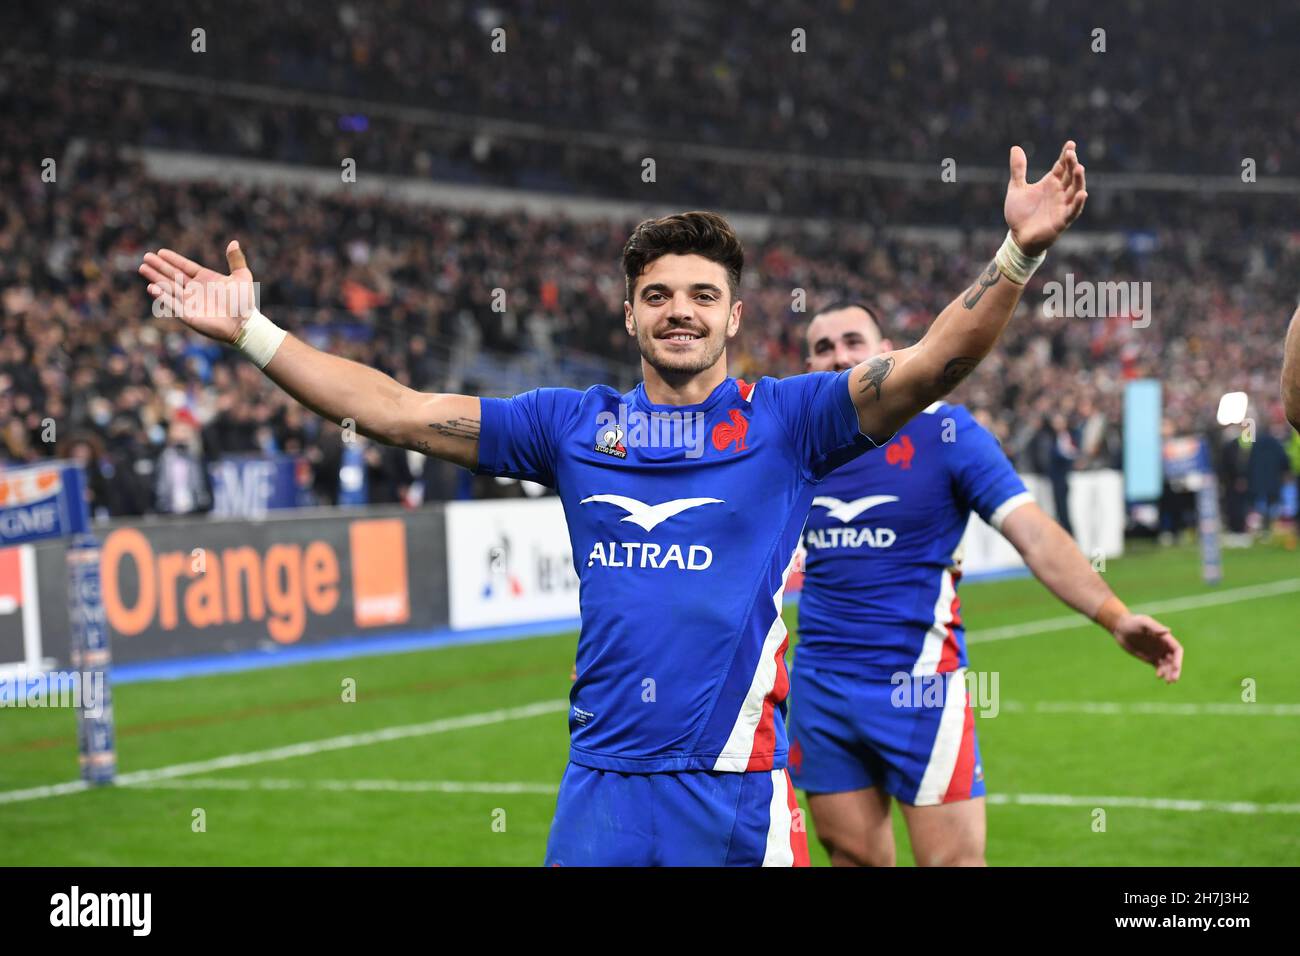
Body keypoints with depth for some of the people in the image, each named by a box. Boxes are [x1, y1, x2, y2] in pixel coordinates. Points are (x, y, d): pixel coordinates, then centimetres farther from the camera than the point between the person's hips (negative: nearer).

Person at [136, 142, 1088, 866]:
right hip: (601, 784, 3)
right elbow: (400, 411, 10)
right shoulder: (574, 424, 9)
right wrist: (252, 331, 7)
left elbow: (932, 363, -11)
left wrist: (1019, 254, -25)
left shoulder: (784, 420, 1)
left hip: (734, 789, -2)